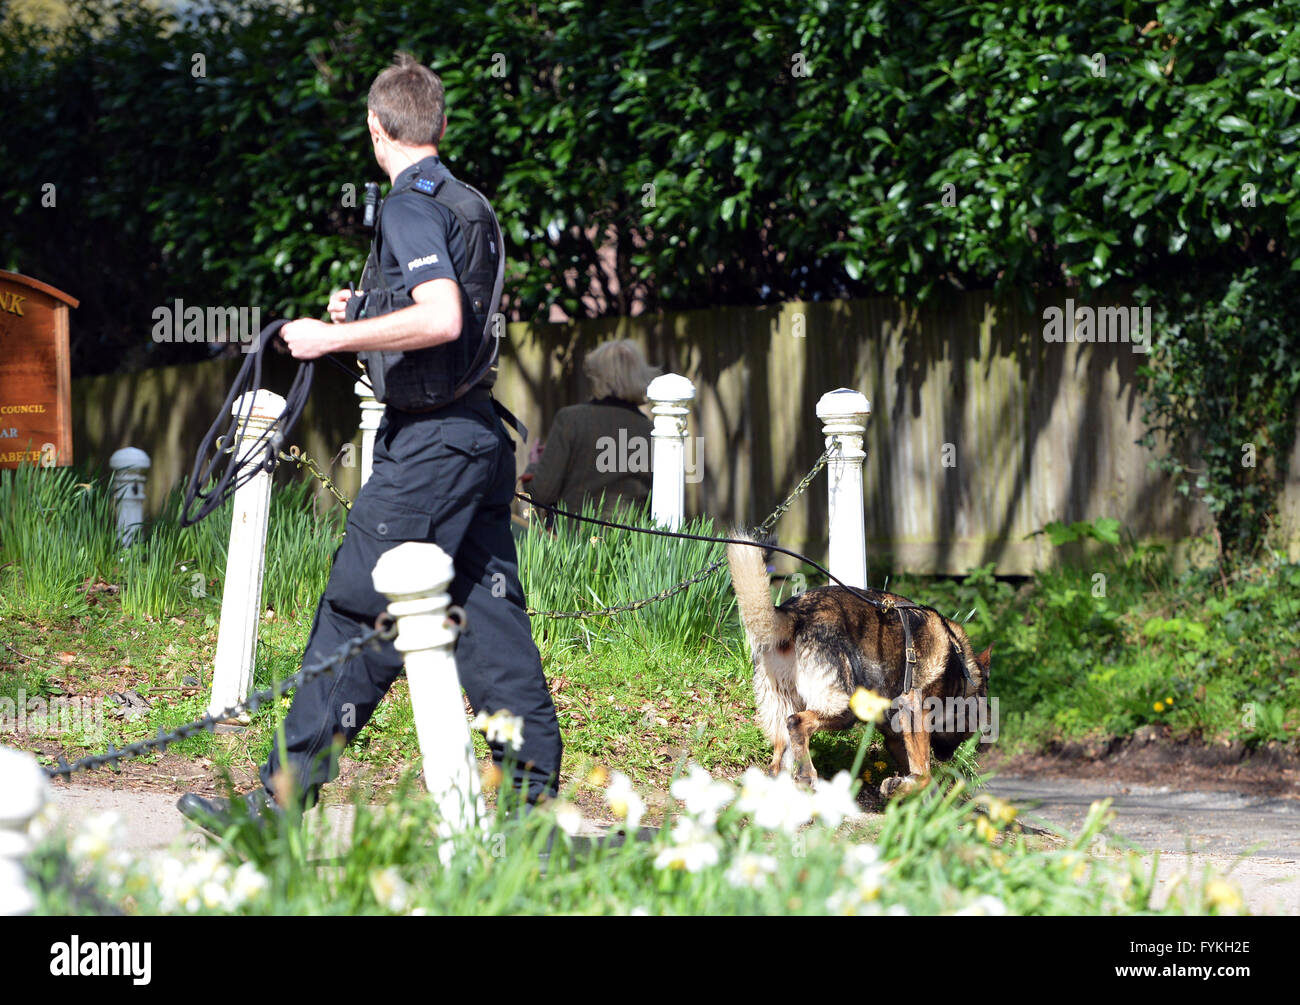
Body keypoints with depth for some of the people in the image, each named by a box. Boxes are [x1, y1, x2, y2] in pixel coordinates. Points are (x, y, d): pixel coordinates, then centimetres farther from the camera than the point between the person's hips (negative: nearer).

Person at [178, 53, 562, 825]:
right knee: (486, 611, 9)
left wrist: (334, 338, -19)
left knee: (356, 612, -7)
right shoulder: (468, 201, 16)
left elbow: (442, 320, -25)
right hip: (481, 429, 9)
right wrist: (365, 316, 20)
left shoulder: (411, 205, -12)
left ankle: (285, 799, -7)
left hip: (430, 442, -9)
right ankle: (532, 784, 7)